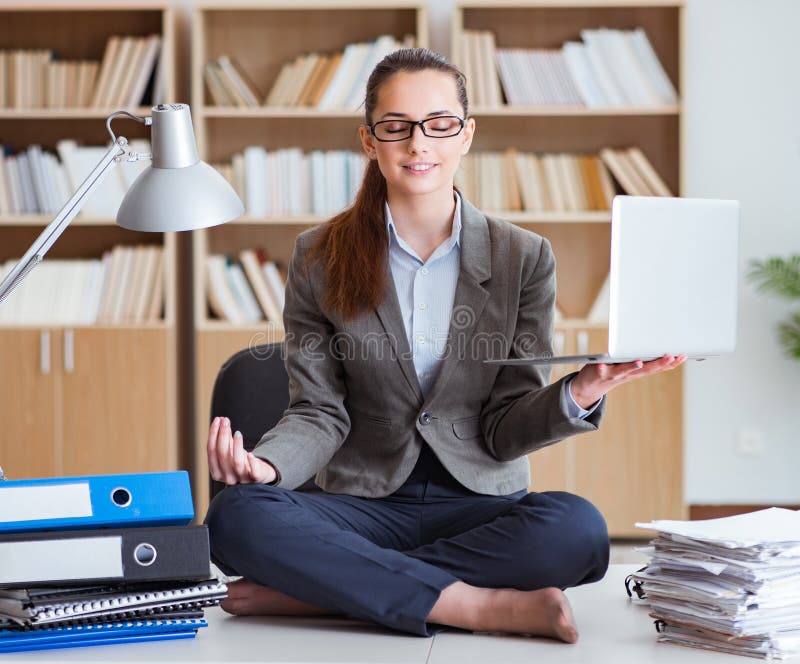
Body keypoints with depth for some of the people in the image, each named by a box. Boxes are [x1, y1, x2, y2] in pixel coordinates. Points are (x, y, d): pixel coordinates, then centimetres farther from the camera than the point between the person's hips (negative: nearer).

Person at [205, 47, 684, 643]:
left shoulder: (524, 258, 3)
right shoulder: (320, 258, 5)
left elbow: (504, 430, 1)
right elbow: (320, 412, 1)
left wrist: (579, 394, -20)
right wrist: (265, 464, -21)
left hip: (481, 504, 0)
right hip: (365, 504, 0)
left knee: (579, 528, -33)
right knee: (237, 516, -30)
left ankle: (313, 589, -25)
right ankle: (492, 605, -28)